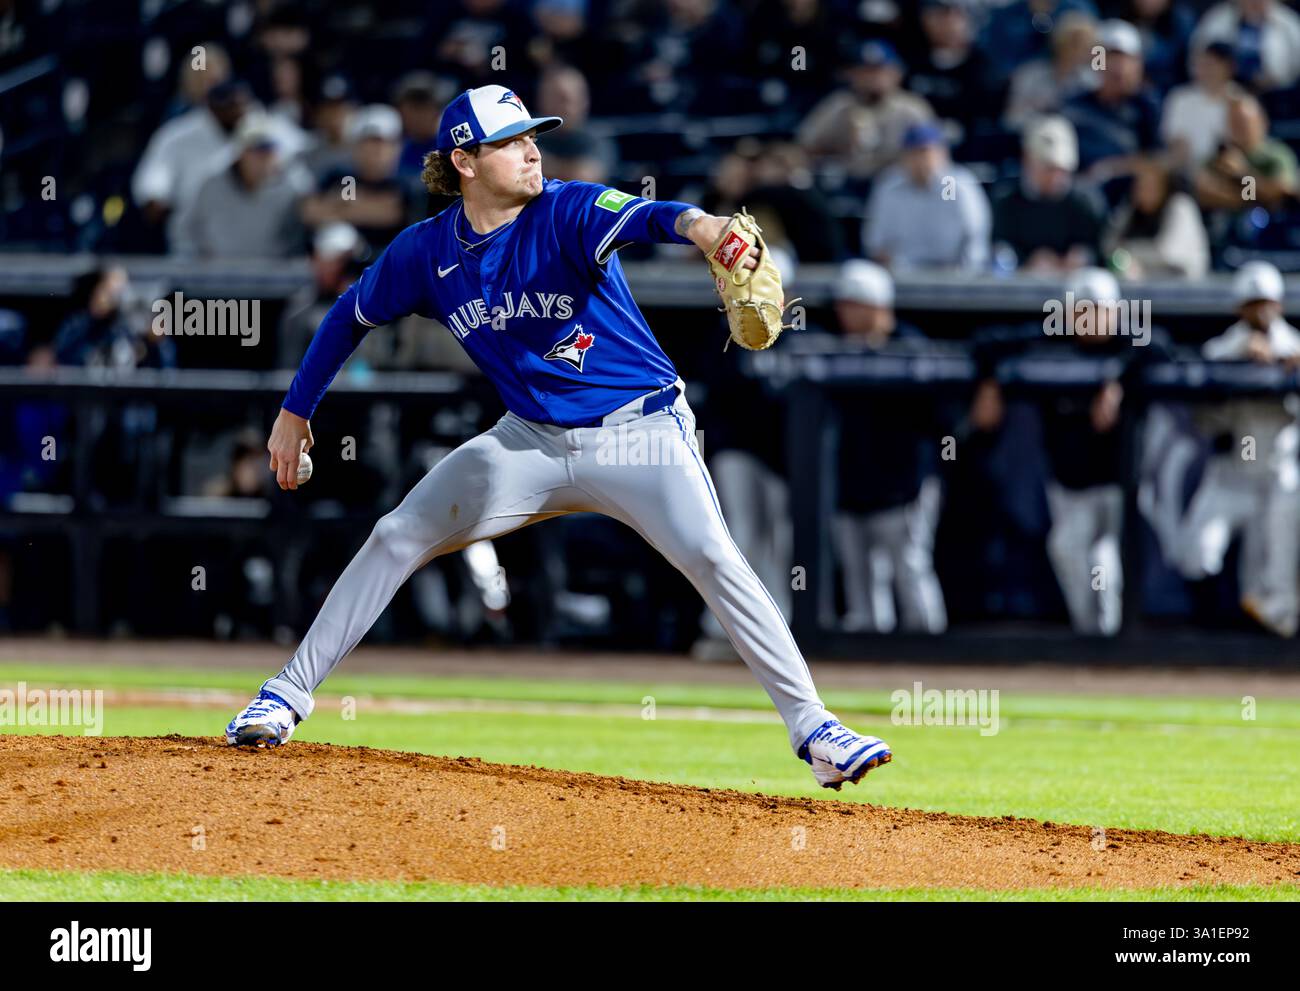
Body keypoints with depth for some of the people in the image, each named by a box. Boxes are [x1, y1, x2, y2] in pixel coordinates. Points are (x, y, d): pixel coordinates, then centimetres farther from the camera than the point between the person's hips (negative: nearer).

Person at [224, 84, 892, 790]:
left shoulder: (568, 213, -16)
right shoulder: (425, 252, -4)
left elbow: (636, 217, -39)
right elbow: (351, 316, 13)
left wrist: (695, 225, -61)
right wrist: (294, 413, 16)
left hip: (639, 430, -4)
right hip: (531, 440, 4)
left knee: (713, 558, -23)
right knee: (398, 538, -3)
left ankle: (812, 730, -18)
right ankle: (286, 696, 7)